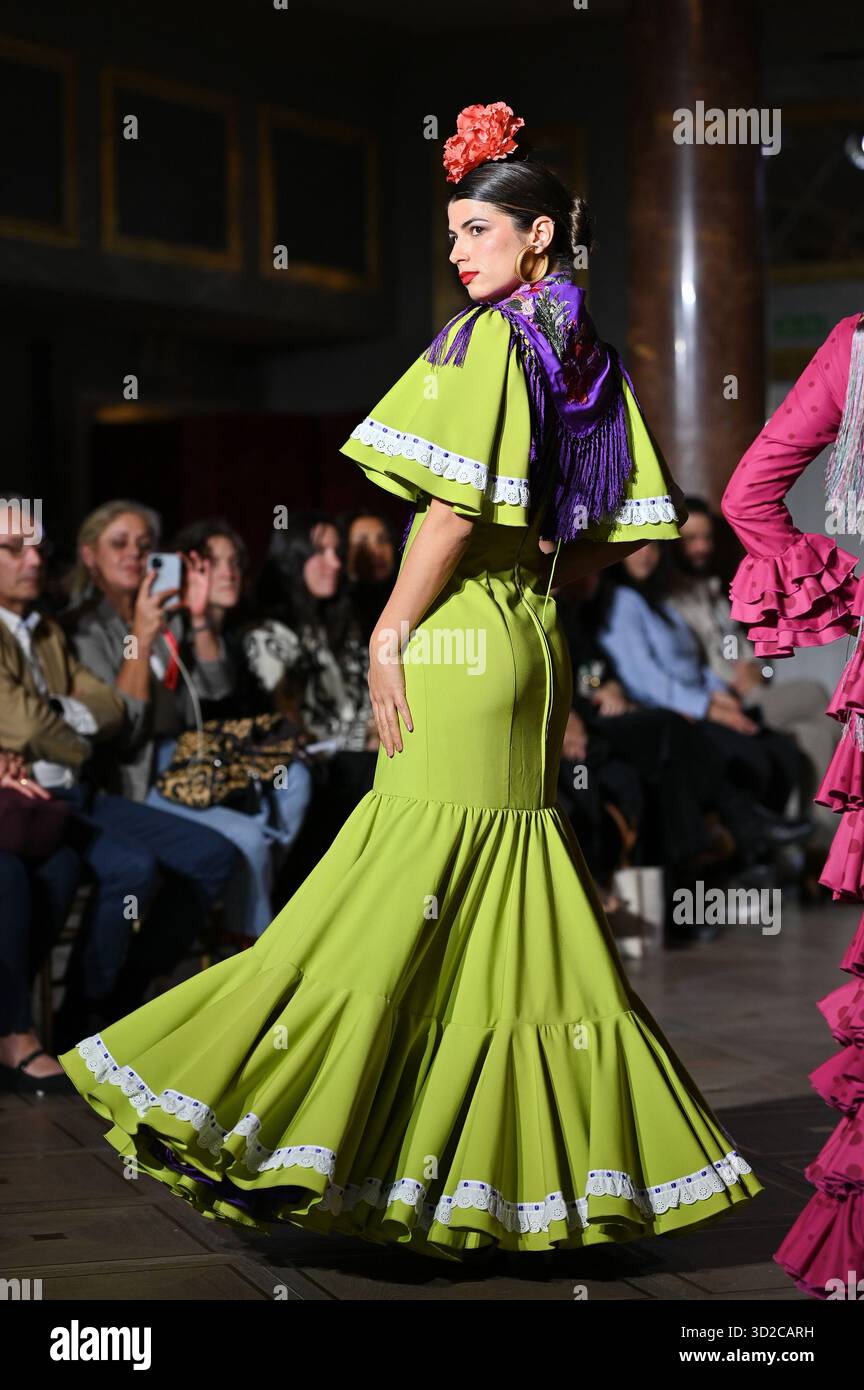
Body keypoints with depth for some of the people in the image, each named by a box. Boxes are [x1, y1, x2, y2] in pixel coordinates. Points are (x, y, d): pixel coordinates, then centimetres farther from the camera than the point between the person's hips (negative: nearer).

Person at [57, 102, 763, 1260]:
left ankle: (288, 1142, -8)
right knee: (514, 903, 11)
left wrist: (393, 626, -13)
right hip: (534, 644, 8)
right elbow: (619, 527, 13)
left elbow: (457, 504, -18)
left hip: (459, 642, -8)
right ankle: (530, 1162, 14)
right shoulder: (592, 357, 13)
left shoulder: (486, 339, -9)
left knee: (404, 898, -10)